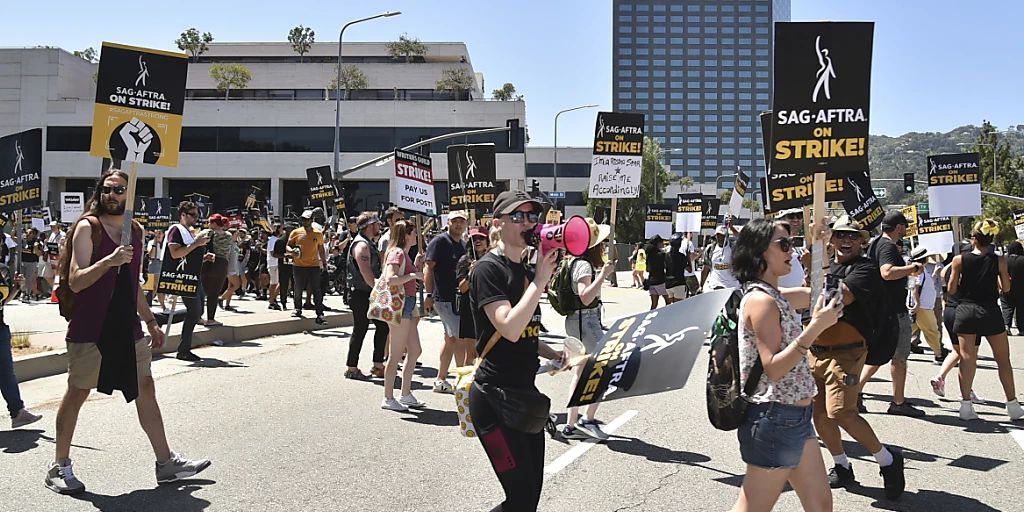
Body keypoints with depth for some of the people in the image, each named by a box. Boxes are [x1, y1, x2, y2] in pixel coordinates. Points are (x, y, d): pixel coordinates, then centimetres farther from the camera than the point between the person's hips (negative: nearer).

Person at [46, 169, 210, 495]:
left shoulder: (135, 231, 12)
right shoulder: (87, 228, -6)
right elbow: (75, 281, -15)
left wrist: (150, 322, 22)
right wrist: (109, 261, -29)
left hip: (127, 327, 6)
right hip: (90, 329, -6)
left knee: (145, 388, 6)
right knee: (77, 393, 3)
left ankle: (166, 462, 12)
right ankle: (59, 467, 16)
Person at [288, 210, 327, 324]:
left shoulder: (318, 234, 6)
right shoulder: (296, 232, 3)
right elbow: (288, 246, 8)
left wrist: (324, 262, 16)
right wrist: (292, 251, -15)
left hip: (314, 266, 0)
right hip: (298, 266, 1)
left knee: (317, 291, -5)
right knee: (298, 289, 9)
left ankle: (320, 315, -4)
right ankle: (298, 309, 29)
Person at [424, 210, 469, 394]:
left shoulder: (463, 245, 17)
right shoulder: (439, 241, -7)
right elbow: (429, 269, -11)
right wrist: (429, 295, -16)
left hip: (459, 298, 9)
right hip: (444, 298, -9)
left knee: (451, 339, 12)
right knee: (462, 338, -10)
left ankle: (440, 380, 20)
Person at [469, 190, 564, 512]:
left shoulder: (527, 270, 13)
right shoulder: (488, 269, -13)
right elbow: (510, 329, -27)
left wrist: (555, 355, 9)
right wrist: (540, 280, -22)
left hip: (527, 392, 9)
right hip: (495, 397, -9)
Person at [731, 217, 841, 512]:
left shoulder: (776, 296, 10)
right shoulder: (760, 300, -18)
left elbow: (813, 295, 27)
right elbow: (773, 369, -23)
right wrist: (815, 327, -27)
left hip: (794, 417, 10)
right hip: (774, 420, -10)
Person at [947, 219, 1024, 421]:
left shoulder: (959, 260, -5)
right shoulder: (999, 261, -5)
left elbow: (952, 289, 0)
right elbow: (1006, 288, 5)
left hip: (965, 311, 1)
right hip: (990, 313, 0)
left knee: (967, 359, 5)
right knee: (1003, 360, 10)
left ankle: (966, 406, 2)